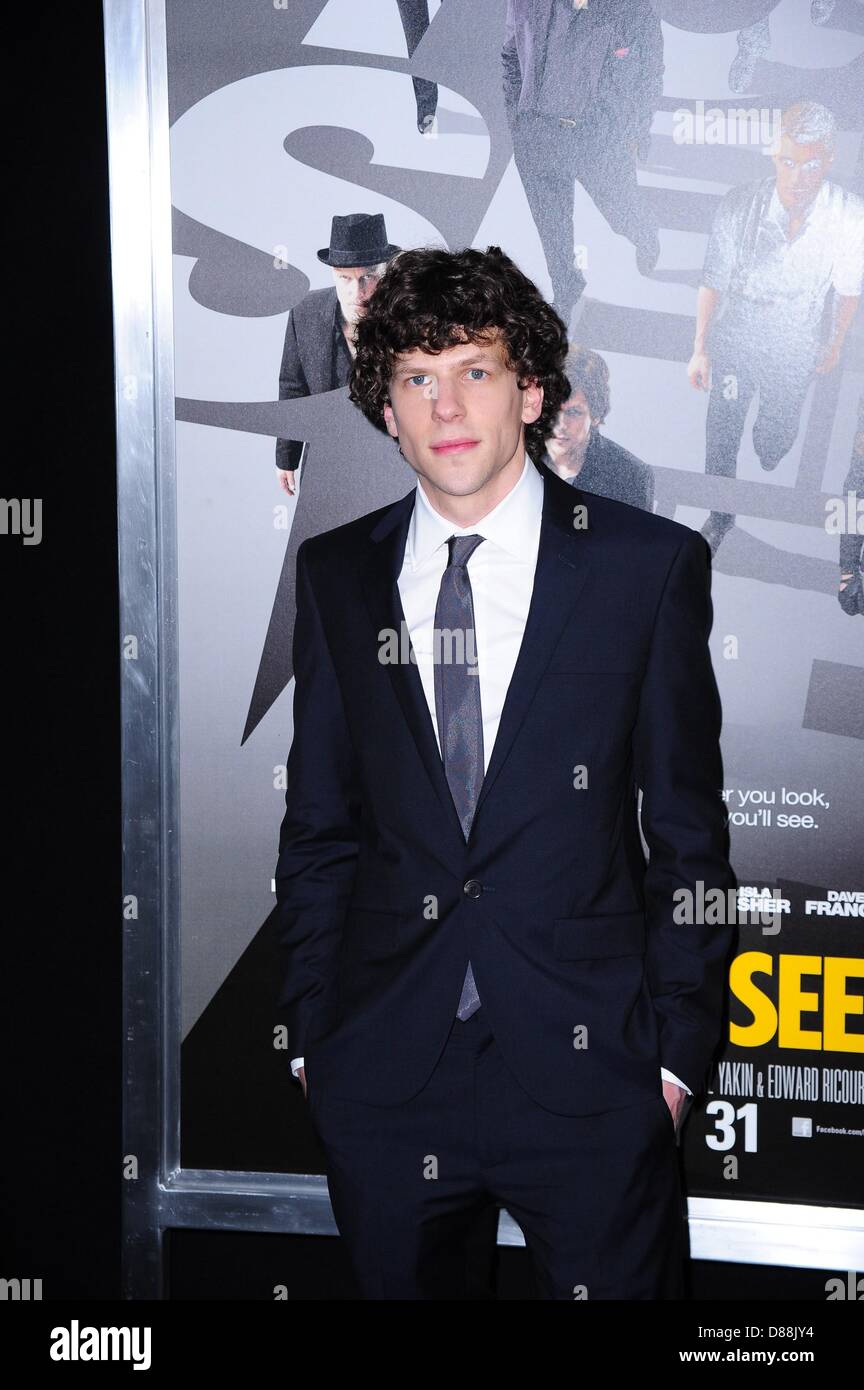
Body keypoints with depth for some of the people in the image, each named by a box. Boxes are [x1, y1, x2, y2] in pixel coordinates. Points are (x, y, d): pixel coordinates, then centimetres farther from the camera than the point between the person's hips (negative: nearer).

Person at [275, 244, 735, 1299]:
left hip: (586, 1062, -2)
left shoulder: (649, 566, -2)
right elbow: (318, 826, 9)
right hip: (383, 1073, 2)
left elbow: (690, 834, 0)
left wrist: (677, 1044, -4)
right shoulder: (336, 575, 5)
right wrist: (308, 1033, 6)